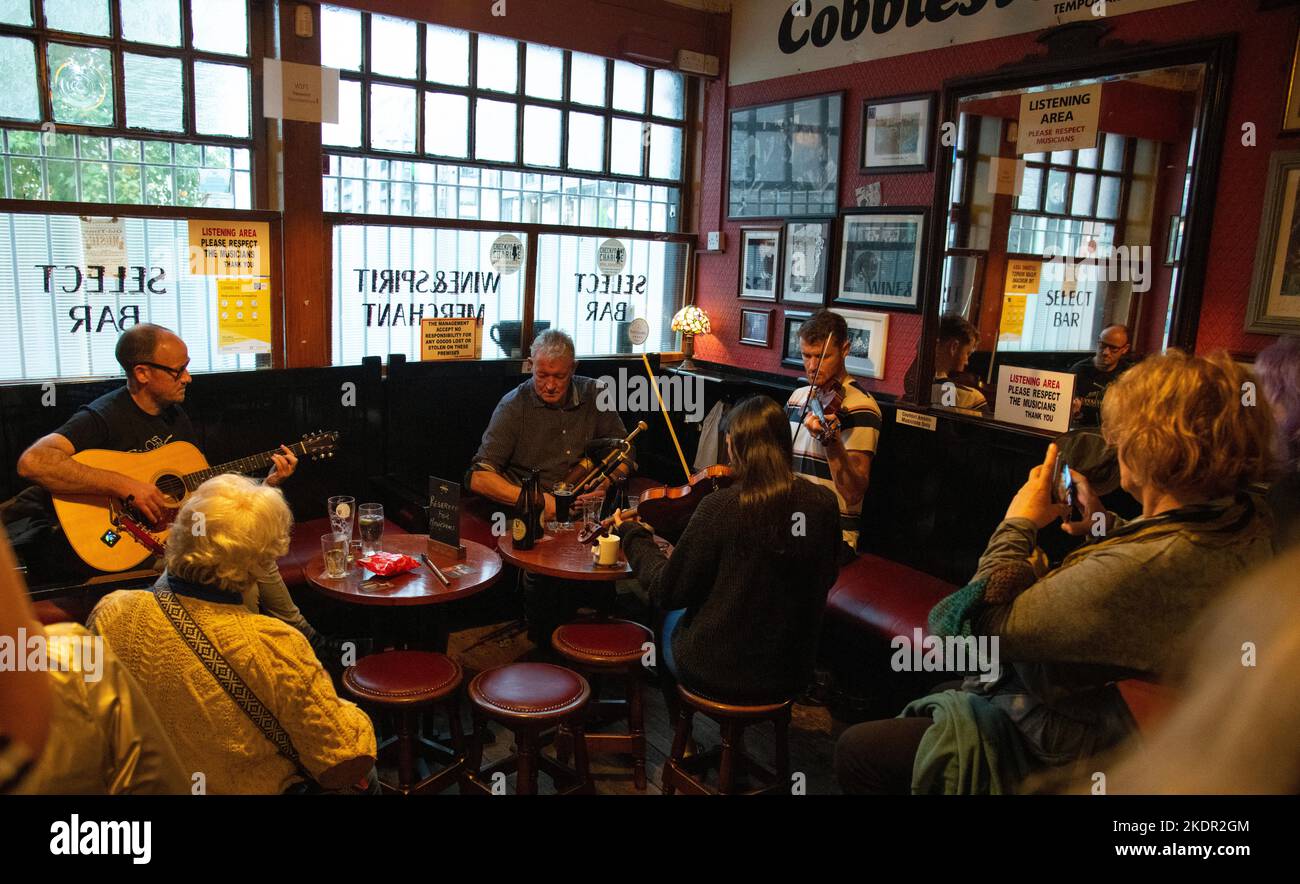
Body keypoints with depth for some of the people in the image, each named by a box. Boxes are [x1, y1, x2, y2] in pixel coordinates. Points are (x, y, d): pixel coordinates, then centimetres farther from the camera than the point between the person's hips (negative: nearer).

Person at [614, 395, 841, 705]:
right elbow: (826, 578, 5)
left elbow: (669, 592, -14)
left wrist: (635, 537, 1)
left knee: (671, 620, 29)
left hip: (717, 674, -4)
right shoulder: (824, 503, -13)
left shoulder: (720, 507, -24)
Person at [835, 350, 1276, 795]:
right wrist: (1105, 525, 11)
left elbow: (974, 626, -32)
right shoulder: (1249, 526, -10)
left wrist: (1018, 525, -18)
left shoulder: (1138, 569, -40)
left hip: (1055, 750, -10)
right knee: (935, 698, 30)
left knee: (855, 750, 3)